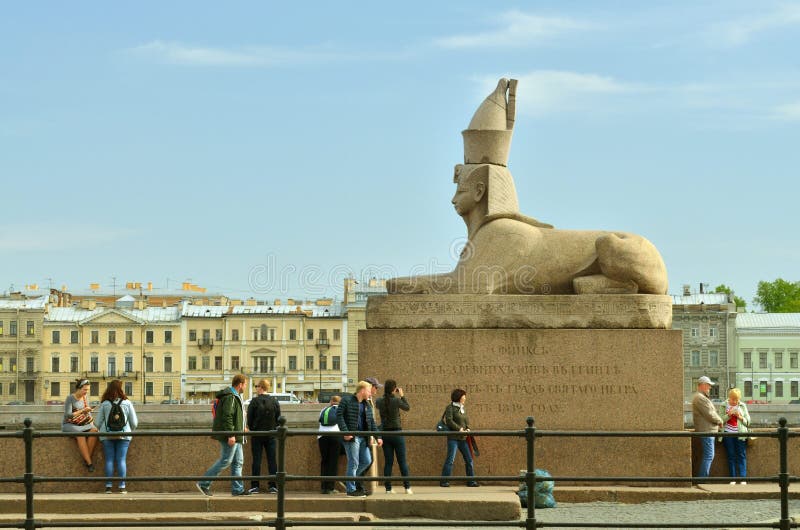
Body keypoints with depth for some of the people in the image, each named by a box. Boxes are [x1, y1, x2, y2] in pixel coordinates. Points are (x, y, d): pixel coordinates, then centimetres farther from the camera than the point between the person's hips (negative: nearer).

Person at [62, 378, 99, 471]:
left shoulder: (84, 397, 9)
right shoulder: (70, 398, -10)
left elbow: (88, 412, 17)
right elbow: (67, 415, -18)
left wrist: (91, 420, -3)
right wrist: (82, 411, -24)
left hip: (82, 425, 6)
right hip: (69, 425, -6)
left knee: (94, 430, -26)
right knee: (80, 435, -36)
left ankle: (88, 459, -26)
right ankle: (89, 463, -36)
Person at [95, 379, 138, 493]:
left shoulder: (104, 404, -1)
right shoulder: (127, 403, 0)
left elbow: (98, 422, 3)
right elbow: (134, 422, 6)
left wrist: (101, 432, 22)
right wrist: (130, 431, 25)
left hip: (107, 436, 0)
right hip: (123, 435, 0)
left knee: (109, 460, 3)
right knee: (121, 460, 0)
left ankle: (108, 486, 0)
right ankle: (122, 486, -3)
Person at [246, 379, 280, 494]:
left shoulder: (255, 401, -8)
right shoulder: (275, 402, 1)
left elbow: (249, 418, -5)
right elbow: (278, 418, 4)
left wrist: (252, 429, 10)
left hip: (257, 435, -2)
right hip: (271, 435, 2)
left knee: (256, 460, 1)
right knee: (272, 460, 4)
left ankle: (255, 486, -1)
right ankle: (273, 485, 0)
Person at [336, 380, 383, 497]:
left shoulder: (367, 405, 18)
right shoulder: (346, 400, -4)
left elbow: (372, 422, 20)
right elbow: (339, 416, -11)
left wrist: (377, 437, 10)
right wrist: (345, 432, -20)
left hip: (363, 438, 8)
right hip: (351, 437, -8)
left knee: (367, 461, 7)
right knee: (353, 463, -7)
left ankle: (349, 480, 25)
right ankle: (351, 490, -1)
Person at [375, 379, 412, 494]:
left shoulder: (379, 401, -3)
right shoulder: (396, 400, -14)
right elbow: (407, 408, 3)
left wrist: (387, 395, 17)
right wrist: (402, 396, 12)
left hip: (385, 433, 3)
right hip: (396, 433, -3)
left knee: (388, 462, 8)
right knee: (402, 461, 4)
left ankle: (388, 488, 5)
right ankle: (407, 487, 4)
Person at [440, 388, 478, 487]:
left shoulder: (463, 408, 17)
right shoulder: (450, 407, -4)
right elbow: (449, 420, -14)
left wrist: (467, 429, 0)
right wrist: (459, 429, -18)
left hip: (463, 438, 7)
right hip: (453, 438, -7)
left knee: (469, 459, 4)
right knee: (450, 459, -10)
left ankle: (471, 481, 11)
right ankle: (444, 482, -4)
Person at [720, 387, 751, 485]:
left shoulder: (743, 406, 8)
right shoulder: (724, 406, 5)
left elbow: (748, 421, 9)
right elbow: (721, 420, 0)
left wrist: (740, 417, -9)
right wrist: (728, 415, -15)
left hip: (740, 434, 0)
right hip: (728, 434, 0)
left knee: (741, 456, -4)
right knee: (731, 456, 2)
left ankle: (743, 478, -6)